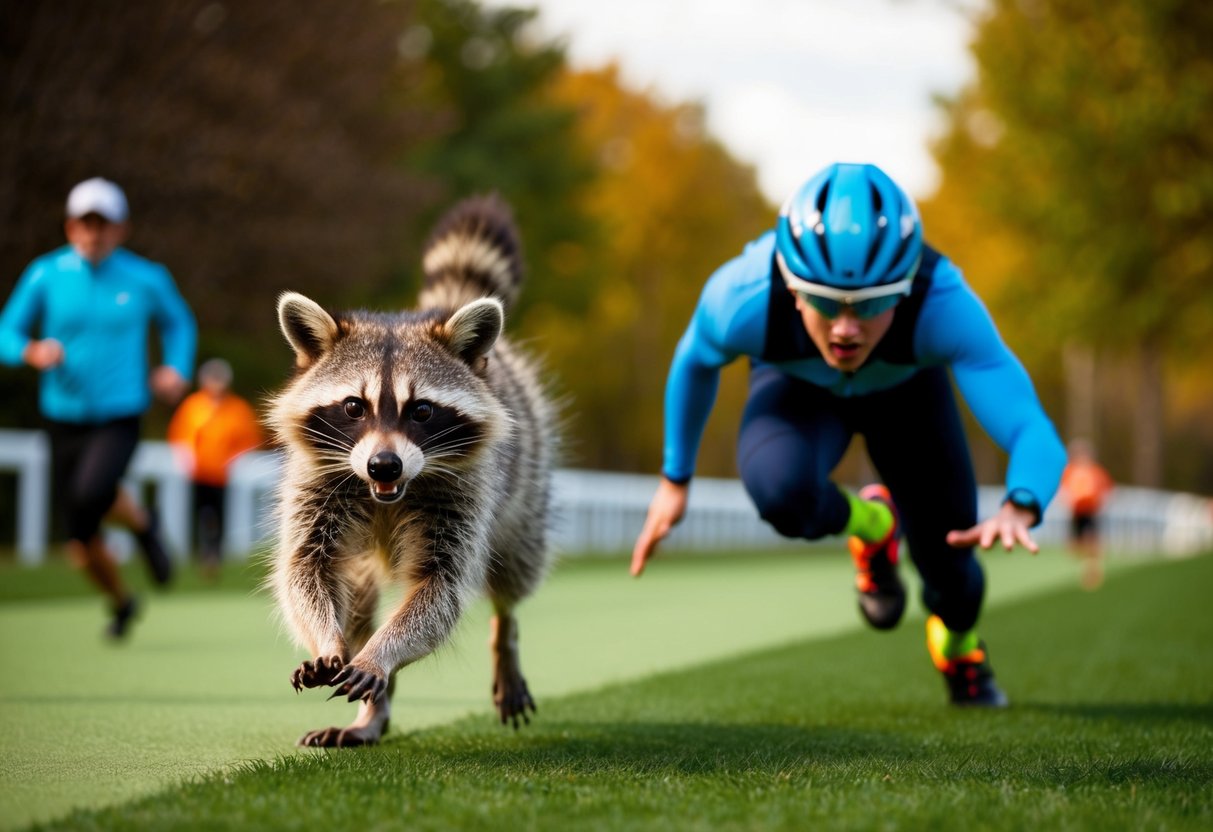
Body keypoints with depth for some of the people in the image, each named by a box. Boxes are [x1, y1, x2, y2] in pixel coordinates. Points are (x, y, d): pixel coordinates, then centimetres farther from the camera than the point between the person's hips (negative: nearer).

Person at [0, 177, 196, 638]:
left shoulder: (146, 279, -1)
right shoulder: (45, 275, -2)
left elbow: (178, 322, 17)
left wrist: (176, 369, 0)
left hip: (119, 419, -2)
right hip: (63, 421, 2)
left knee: (90, 491, -34)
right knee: (84, 549, 6)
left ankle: (141, 522, 0)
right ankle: (121, 602, 37)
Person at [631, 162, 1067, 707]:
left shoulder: (943, 306, -44)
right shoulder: (744, 301, -40)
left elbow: (1034, 432, -50)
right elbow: (694, 362, -14)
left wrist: (1019, 509, -72)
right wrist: (675, 478, 0)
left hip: (905, 385, 1)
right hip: (798, 387, 0)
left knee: (948, 562, 5)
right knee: (781, 494, -33)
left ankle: (956, 642, 47)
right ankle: (871, 527, 6)